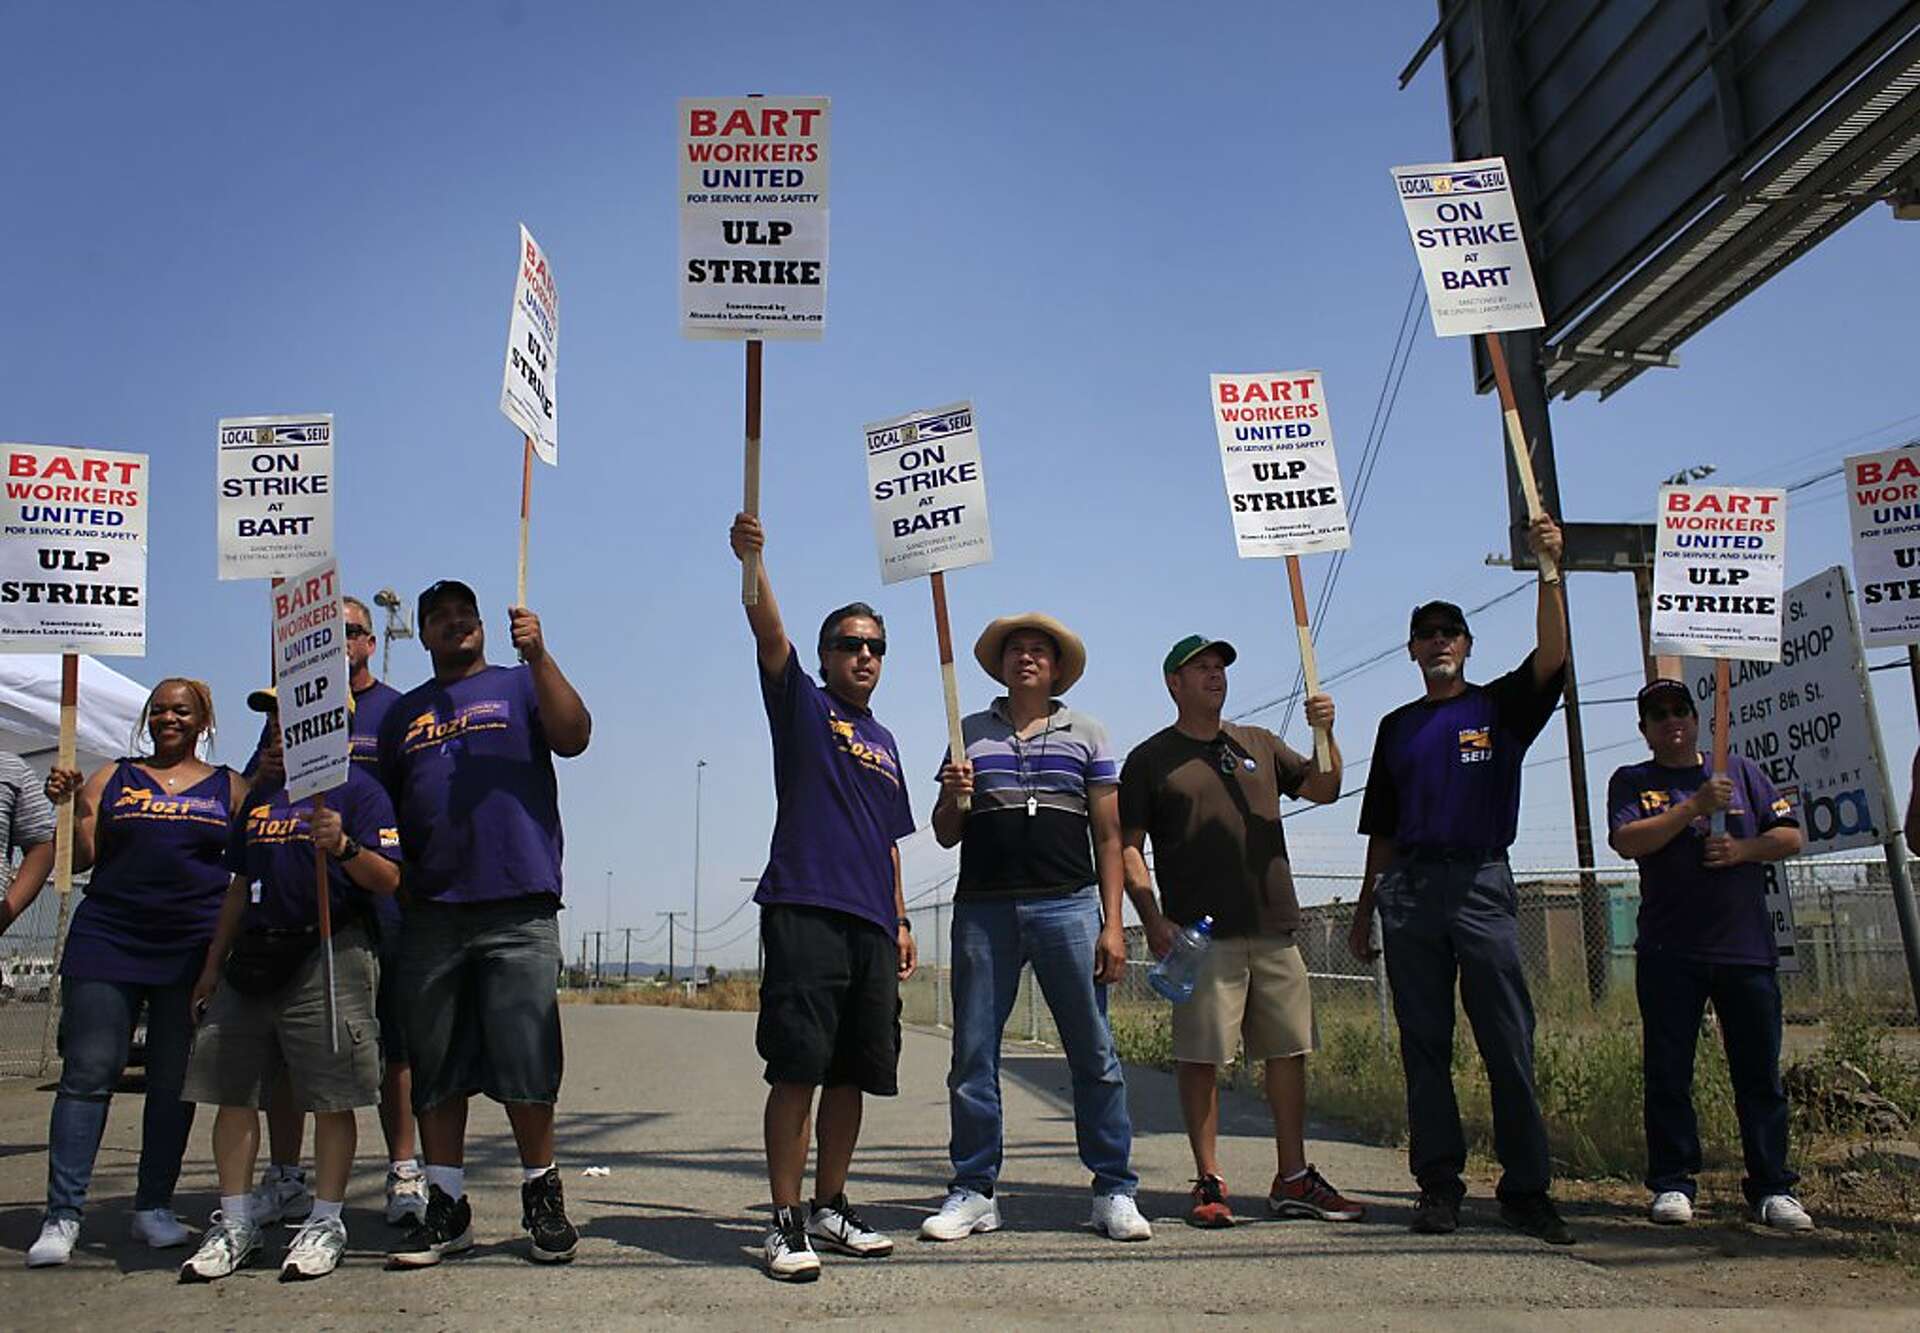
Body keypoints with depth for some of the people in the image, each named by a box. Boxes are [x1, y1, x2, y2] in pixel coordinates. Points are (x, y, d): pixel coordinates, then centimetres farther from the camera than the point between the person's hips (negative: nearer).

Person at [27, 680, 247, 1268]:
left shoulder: (230, 788, 10)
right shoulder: (111, 779, 11)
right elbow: (80, 858, 6)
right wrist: (66, 806, -9)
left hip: (194, 949, 0)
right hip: (107, 942, 0)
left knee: (175, 1081, 5)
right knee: (88, 1074, -4)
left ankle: (154, 1206, 17)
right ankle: (62, 1214, 2)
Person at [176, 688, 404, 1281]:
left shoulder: (354, 786, -2)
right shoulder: (261, 795, 20)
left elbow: (388, 879, -9)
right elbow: (241, 886, 24)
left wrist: (343, 847, -27)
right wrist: (212, 965, 21)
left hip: (329, 957, -7)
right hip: (254, 955, 7)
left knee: (331, 1096, -3)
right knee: (231, 1090, 7)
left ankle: (325, 1222, 7)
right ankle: (234, 1222, 18)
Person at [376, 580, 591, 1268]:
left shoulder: (520, 685, 11)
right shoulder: (404, 713, 21)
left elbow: (573, 738, -7)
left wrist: (538, 655, -16)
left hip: (518, 908, -3)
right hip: (429, 914, 4)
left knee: (526, 1065, -3)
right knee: (434, 1069, 6)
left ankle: (542, 1197, 12)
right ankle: (445, 1209, 17)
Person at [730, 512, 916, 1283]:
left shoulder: (884, 743, 23)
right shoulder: (802, 705, 7)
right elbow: (768, 633, -11)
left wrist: (900, 921, 19)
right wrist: (751, 561, -27)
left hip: (871, 925, 6)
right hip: (804, 911, -6)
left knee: (851, 1074, 8)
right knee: (797, 1069, -8)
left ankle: (830, 1209, 20)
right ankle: (786, 1223, 0)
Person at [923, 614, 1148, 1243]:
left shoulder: (1086, 733, 12)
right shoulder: (969, 733, 15)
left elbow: (1108, 835, 8)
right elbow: (945, 835, 17)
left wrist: (1112, 924, -1)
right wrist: (953, 796, -6)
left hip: (1068, 907, -1)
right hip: (983, 910, 1)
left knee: (1095, 1054, 0)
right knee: (972, 1055, 3)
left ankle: (1114, 1191, 10)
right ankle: (974, 1191, 13)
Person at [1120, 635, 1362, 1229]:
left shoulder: (1259, 745, 19)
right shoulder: (1151, 758, 5)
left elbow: (1323, 790, 15)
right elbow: (1128, 846, 1)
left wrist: (1326, 734, -2)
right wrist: (1152, 918, -11)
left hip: (1275, 929, 5)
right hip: (1202, 934, -4)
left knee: (1288, 1051, 7)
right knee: (1200, 1056, -4)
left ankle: (1294, 1180, 17)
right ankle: (1209, 1183, 7)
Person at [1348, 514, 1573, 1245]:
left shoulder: (1500, 706, 9)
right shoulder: (1397, 726, 18)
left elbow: (1551, 656, -11)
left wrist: (1549, 570, -21)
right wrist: (1364, 907, 15)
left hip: (1482, 883, -3)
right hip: (1408, 889, 3)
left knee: (1509, 1044, -4)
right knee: (1424, 1044, 3)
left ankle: (1525, 1190, 3)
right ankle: (1438, 1184, 10)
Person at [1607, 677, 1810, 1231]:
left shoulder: (1741, 770, 15)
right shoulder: (1631, 782, 8)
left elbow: (1790, 836, 11)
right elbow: (1627, 841, -10)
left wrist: (1743, 849, -8)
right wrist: (1696, 805, -15)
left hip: (1747, 948, 2)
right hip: (1668, 953, -2)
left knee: (1760, 1073, 3)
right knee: (1668, 1075, 1)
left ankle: (1772, 1189, 12)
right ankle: (1671, 1184, 9)